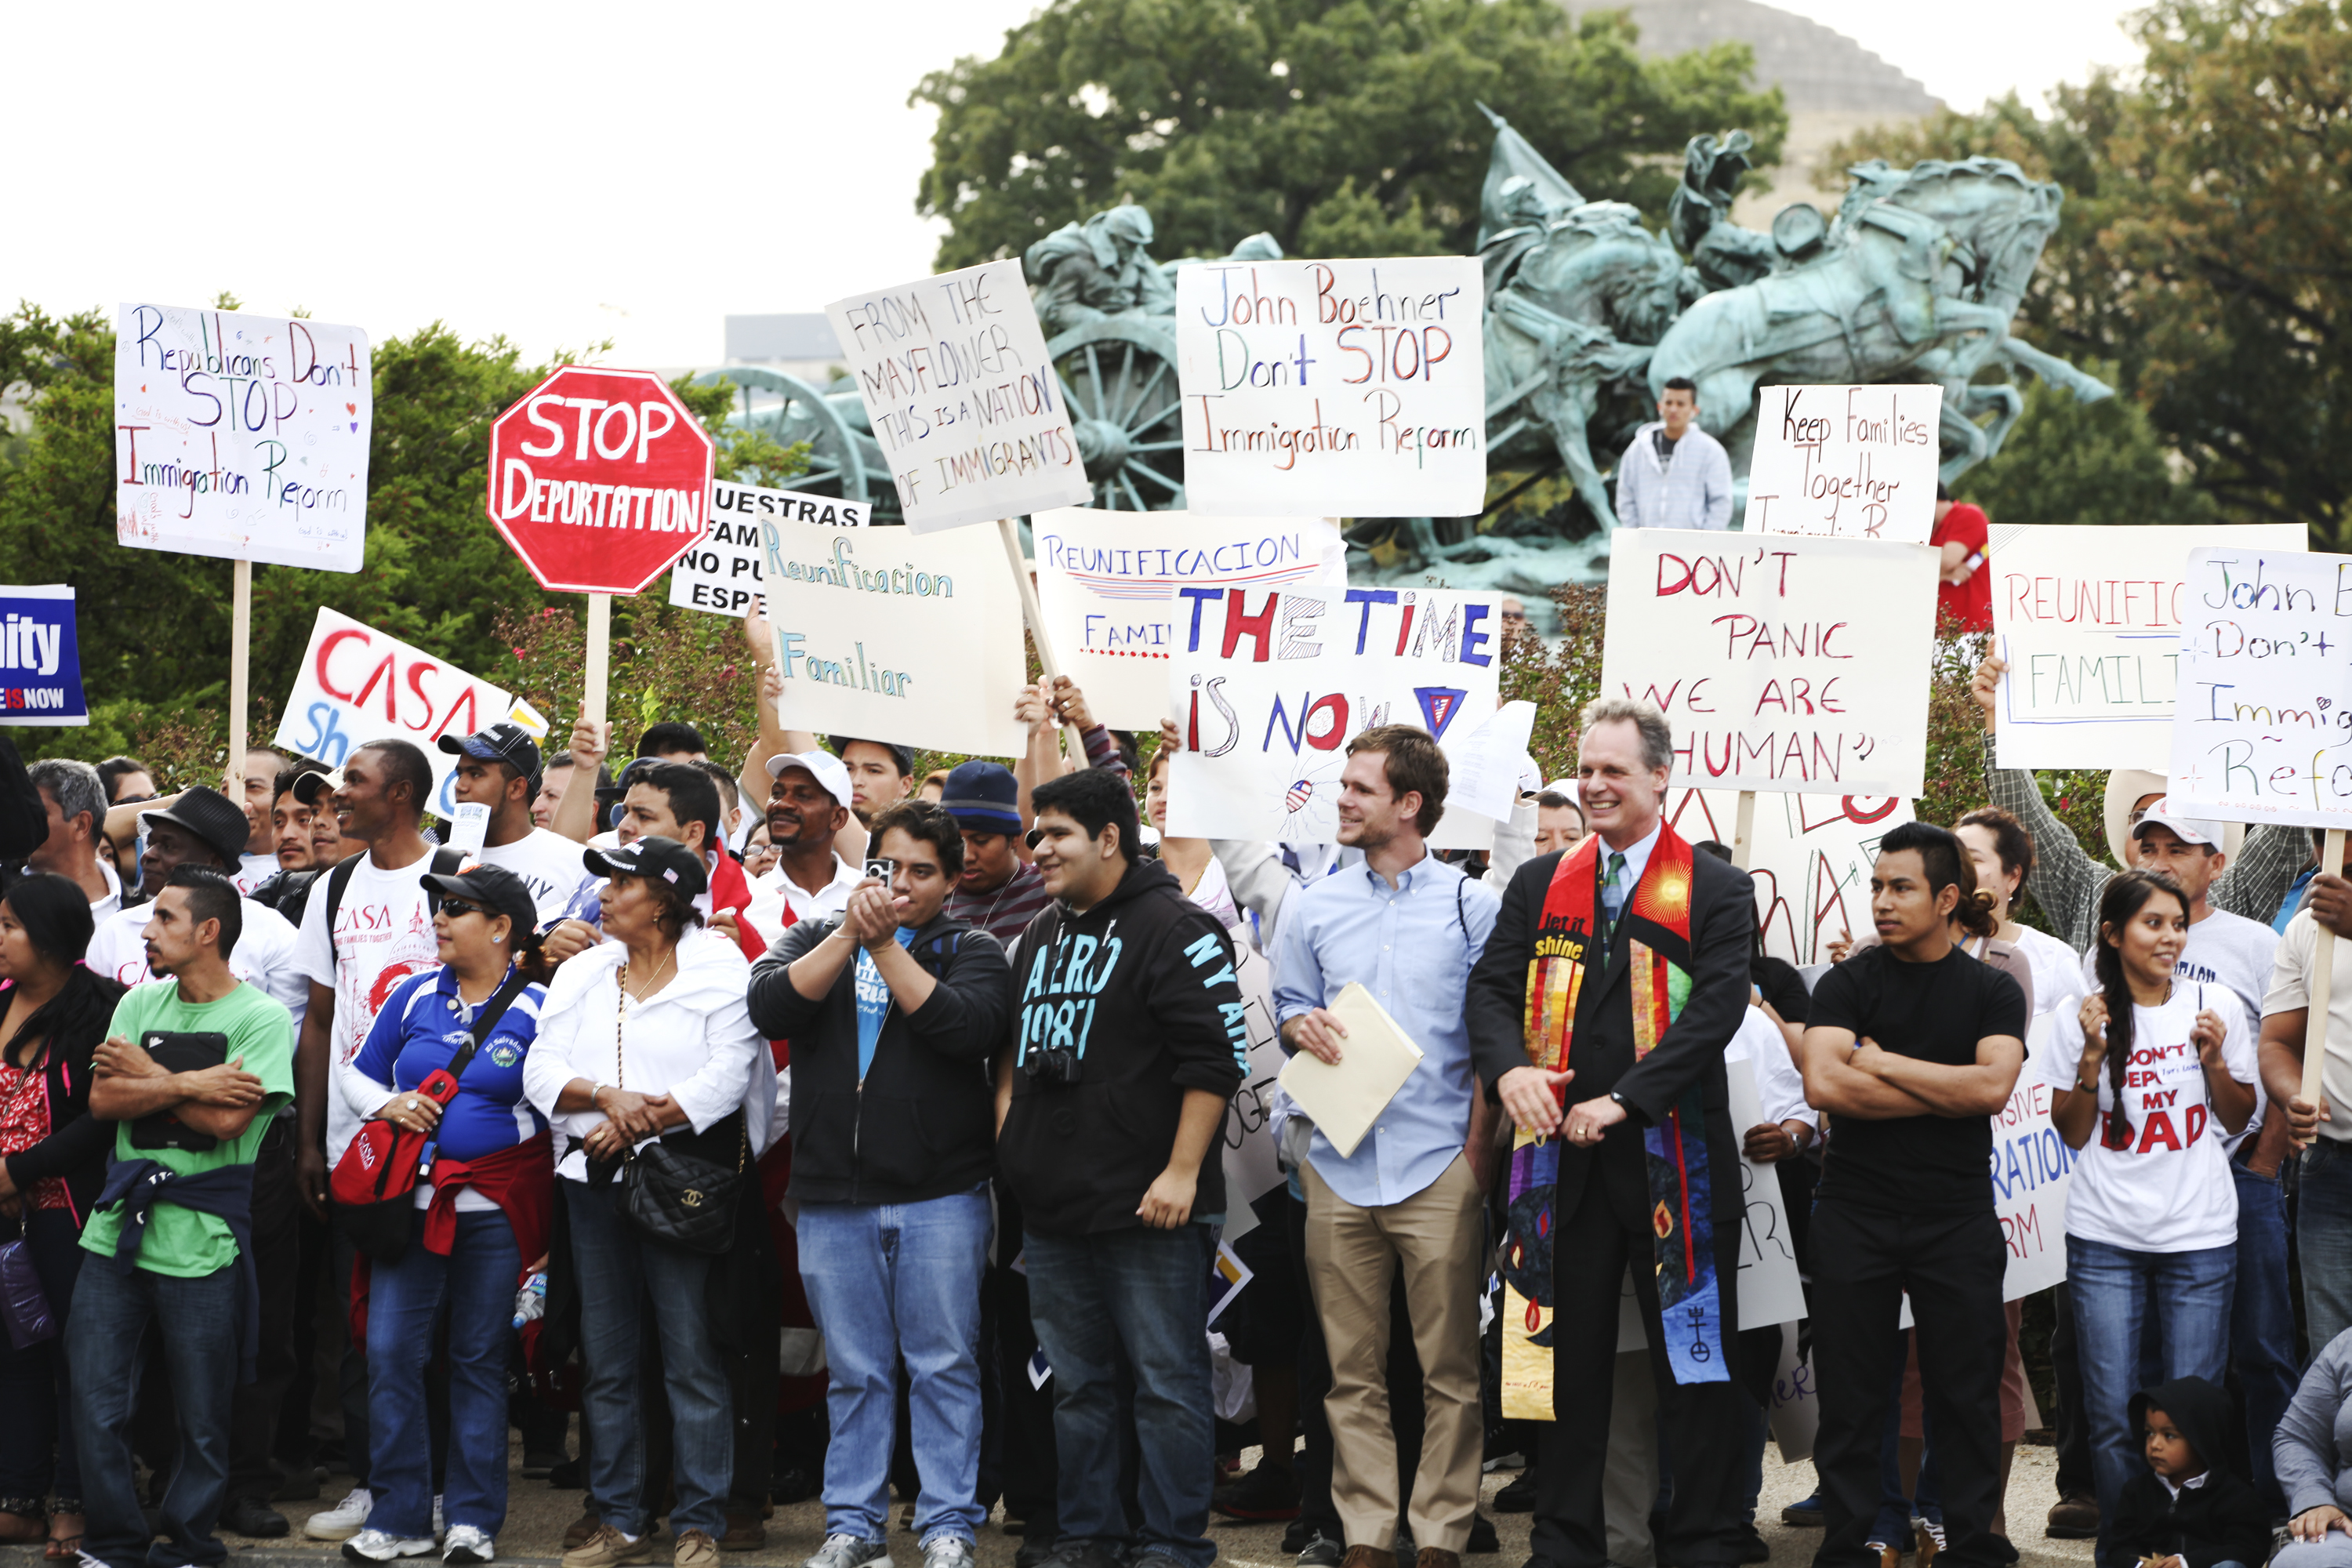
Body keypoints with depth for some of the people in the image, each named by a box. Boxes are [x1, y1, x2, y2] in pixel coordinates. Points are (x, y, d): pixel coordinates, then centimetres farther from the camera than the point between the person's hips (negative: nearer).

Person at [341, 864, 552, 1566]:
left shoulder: (536, 1008, -2)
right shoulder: (414, 996, 8)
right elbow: (358, 1074, 18)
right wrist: (389, 1105, -4)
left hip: (496, 1205, -3)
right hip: (411, 1194, 3)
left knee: (480, 1358, 4)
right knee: (391, 1350, -3)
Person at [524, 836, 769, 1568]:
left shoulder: (719, 971, -1)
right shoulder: (581, 973, 13)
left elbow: (726, 1078, -11)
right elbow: (541, 1072, 4)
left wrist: (641, 1124, -14)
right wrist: (607, 1097, -14)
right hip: (594, 1180, 5)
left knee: (691, 1355, -4)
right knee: (606, 1360, 8)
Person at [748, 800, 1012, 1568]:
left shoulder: (970, 950, 6)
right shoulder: (817, 937, 12)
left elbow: (968, 1026, -15)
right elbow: (770, 1007, -7)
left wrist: (885, 945, -14)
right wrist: (849, 936, -14)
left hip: (941, 1195, -2)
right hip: (833, 1199, 2)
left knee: (943, 1367, 1)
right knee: (854, 1373, 9)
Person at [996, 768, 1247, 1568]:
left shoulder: (1171, 928, -9)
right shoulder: (1041, 934, 16)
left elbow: (1217, 1056, -14)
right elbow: (1015, 1047, 29)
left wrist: (1182, 1171, -17)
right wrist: (1008, 1134, 15)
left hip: (1148, 1207, -8)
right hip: (1051, 1204, 8)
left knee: (1167, 1381, -2)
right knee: (1076, 1383, 14)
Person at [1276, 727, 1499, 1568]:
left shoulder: (1472, 905, 2)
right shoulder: (1314, 909, 12)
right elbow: (1288, 1006, 20)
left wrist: (1479, 1154, -5)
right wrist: (1301, 1026, -4)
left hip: (1438, 1164, -3)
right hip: (1338, 1163, 3)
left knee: (1449, 1367, -1)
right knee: (1353, 1369, 5)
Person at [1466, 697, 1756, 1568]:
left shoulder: (1715, 891, 1)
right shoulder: (1540, 885, 12)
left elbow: (1717, 1007, -10)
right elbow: (1492, 987, 6)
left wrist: (1623, 1098, -18)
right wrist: (1509, 1069, -15)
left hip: (1673, 1158, -3)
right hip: (1564, 1158, 3)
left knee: (1694, 1364, 2)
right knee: (1567, 1357, 8)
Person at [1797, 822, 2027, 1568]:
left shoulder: (1992, 991, 6)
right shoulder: (1847, 983, 3)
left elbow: (1992, 1086, -12)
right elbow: (1823, 1085, -14)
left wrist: (1881, 1063, -9)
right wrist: (1946, 1093, -10)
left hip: (1957, 1218, 1)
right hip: (1855, 1216, 0)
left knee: (1967, 1394, 3)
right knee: (1850, 1394, 3)